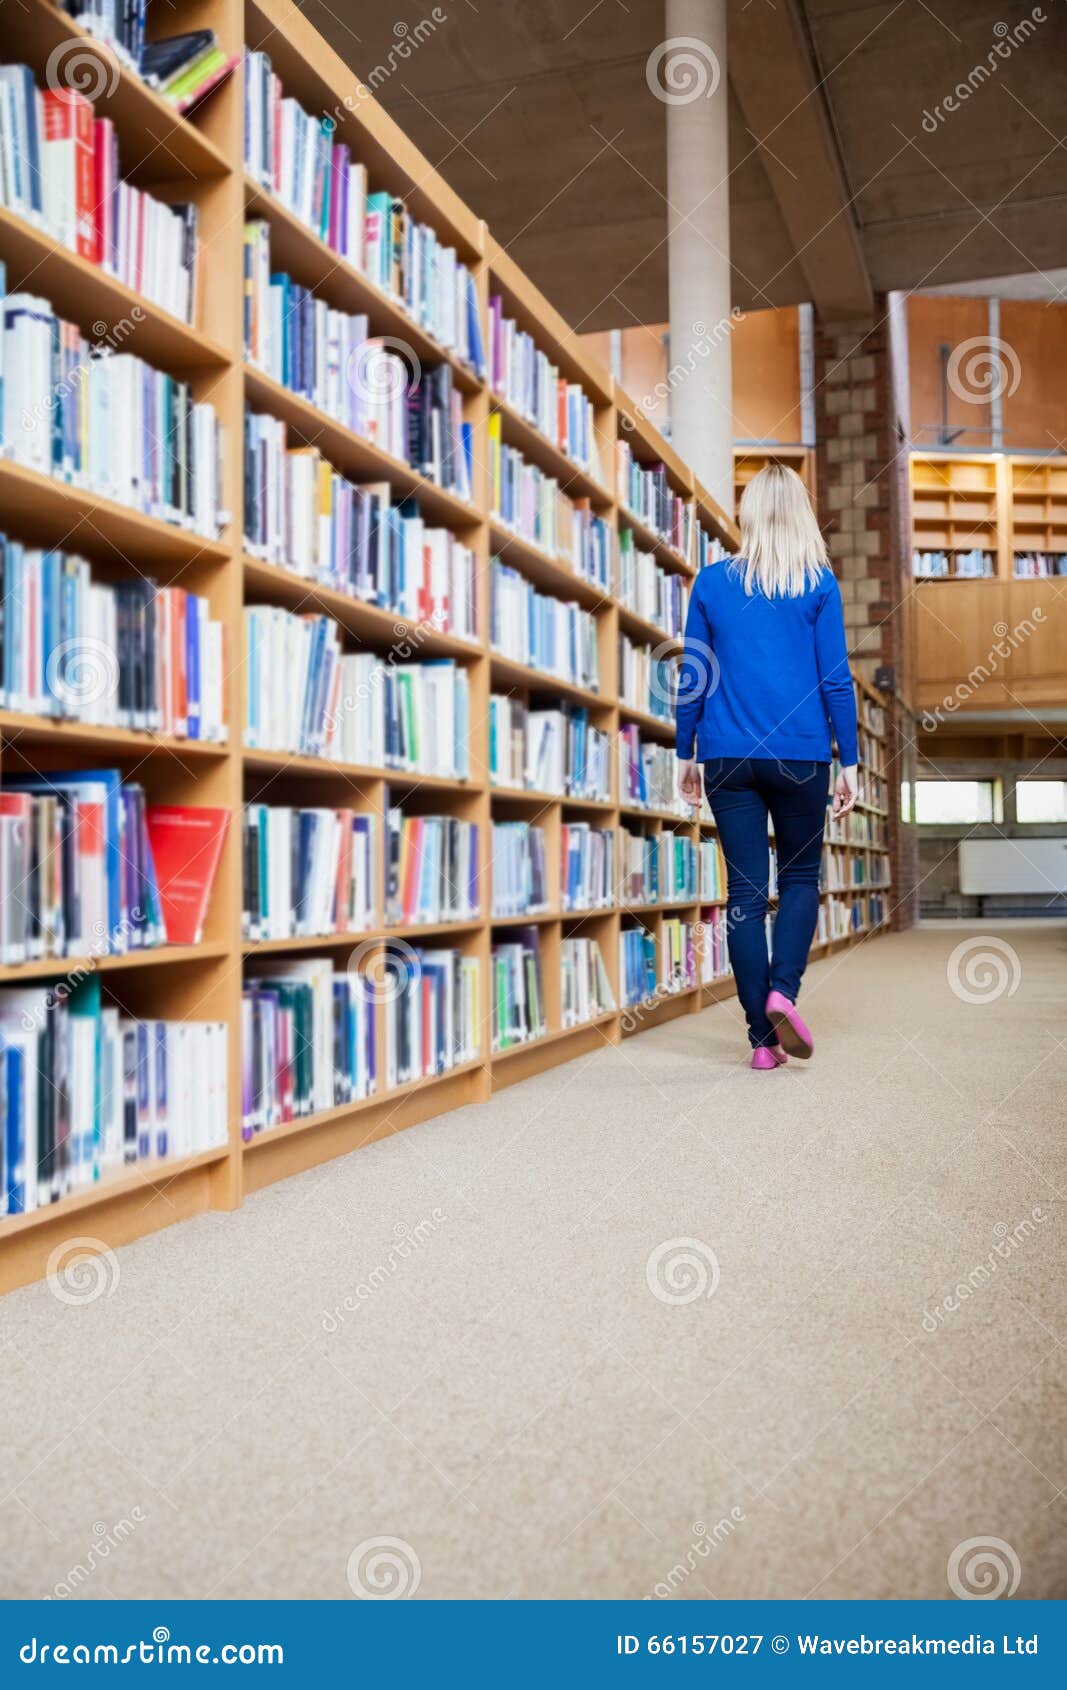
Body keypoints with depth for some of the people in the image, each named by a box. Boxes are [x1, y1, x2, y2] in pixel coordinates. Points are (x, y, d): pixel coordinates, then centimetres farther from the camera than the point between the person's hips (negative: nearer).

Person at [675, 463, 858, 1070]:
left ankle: (763, 1038, 5)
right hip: (800, 756, -1)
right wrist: (849, 762, 3)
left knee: (746, 889, 5)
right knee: (801, 877, 15)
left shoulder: (712, 582, 4)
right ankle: (783, 989, -8)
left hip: (727, 757, 1)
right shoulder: (820, 583, 0)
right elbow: (836, 678, -2)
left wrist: (686, 754, 14)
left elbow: (692, 675, 5)